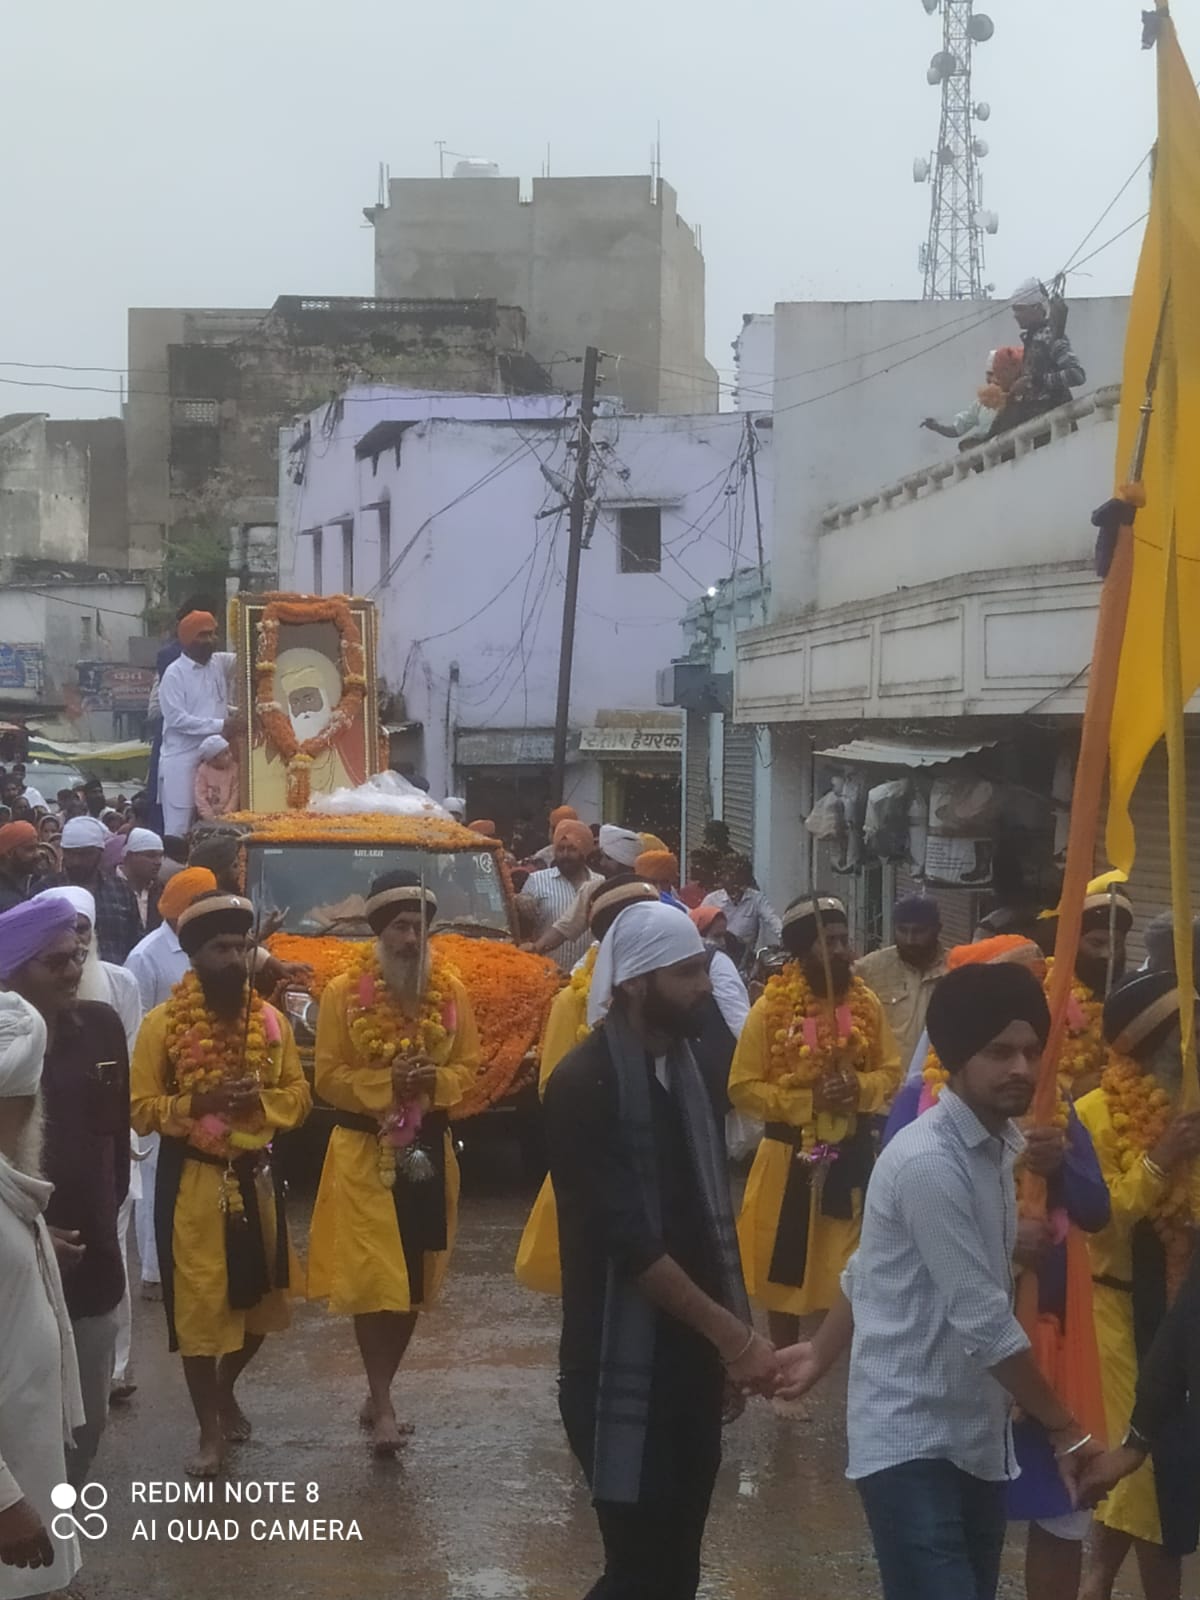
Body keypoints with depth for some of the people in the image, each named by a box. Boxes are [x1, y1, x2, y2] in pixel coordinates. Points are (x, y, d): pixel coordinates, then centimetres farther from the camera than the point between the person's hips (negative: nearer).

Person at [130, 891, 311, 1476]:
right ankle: (209, 1430, 12)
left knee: (259, 1300, 13)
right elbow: (143, 1109, -9)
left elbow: (299, 1094, 5)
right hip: (191, 1183, -4)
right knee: (198, 1306, -1)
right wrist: (200, 1102, -24)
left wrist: (259, 1100, -15)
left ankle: (226, 1389, 40)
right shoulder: (162, 1024, -10)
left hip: (254, 1177, 4)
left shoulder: (270, 1020, 2)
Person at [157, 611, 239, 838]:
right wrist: (219, 725, -18)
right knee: (178, 829, -5)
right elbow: (176, 719, -16)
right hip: (182, 760, -6)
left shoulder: (220, 663, 8)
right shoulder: (175, 674, -9)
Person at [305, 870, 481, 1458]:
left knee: (414, 1283, 10)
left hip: (428, 1151, 3)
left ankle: (379, 1391, 27)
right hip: (364, 1153, -3)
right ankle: (382, 1406, 1)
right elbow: (328, 1078, -6)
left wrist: (434, 1081, -15)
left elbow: (469, 1068, 5)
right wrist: (386, 1083, -20)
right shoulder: (344, 992, -7)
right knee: (372, 1283, -7)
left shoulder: (452, 992, 2)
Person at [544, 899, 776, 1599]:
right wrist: (734, 1334, -20)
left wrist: (734, 1337, 8)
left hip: (692, 1359, 7)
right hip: (624, 1369, -7)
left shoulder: (686, 1069, 9)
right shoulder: (585, 1085, -16)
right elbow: (628, 1242, -21)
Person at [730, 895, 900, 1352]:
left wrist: (860, 1087, -16)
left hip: (853, 1153, 3)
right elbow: (743, 1088, -11)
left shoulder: (867, 1004, -1)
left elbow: (891, 1072, 6)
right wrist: (808, 1099, -20)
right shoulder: (770, 1009, -11)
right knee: (784, 1270, 9)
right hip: (790, 1155, -3)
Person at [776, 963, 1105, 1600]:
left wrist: (822, 1352, 18)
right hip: (913, 1440, -9)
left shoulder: (1000, 1144, 8)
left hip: (975, 1437, 9)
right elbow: (984, 1321, -21)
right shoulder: (928, 1162, -20)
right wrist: (1066, 1430, -14)